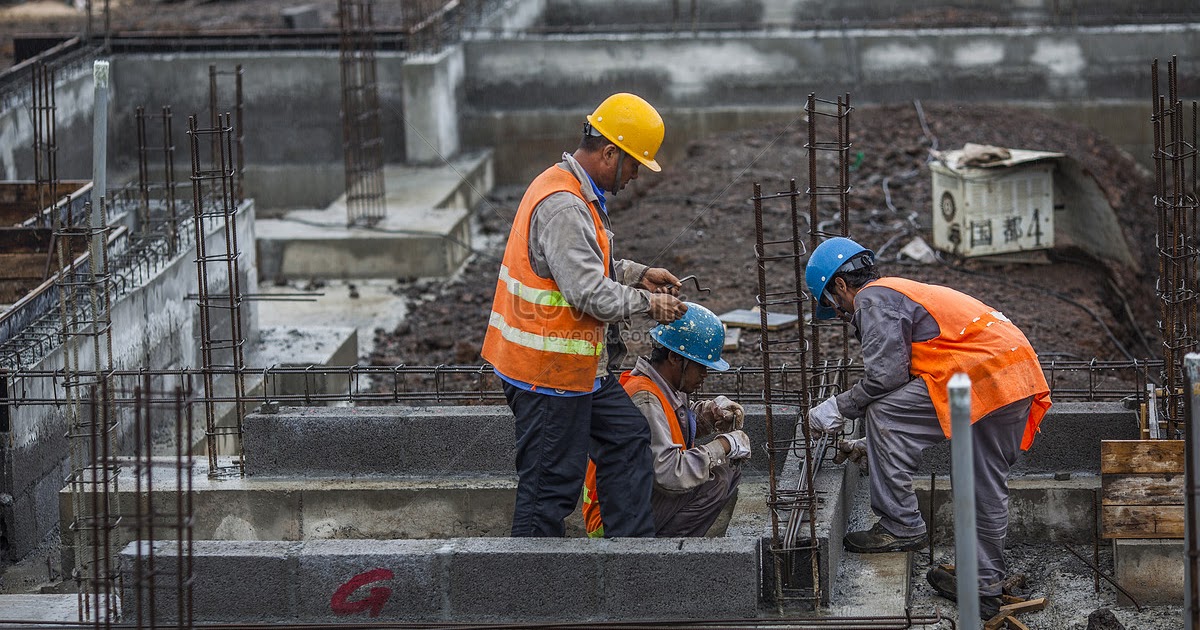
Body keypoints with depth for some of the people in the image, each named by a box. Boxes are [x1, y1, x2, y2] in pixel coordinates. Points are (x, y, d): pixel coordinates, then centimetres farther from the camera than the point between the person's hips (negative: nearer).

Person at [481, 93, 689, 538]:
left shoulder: (578, 195, 11)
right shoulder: (562, 207, -23)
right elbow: (590, 293, -27)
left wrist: (638, 274, 13)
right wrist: (648, 303, -13)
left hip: (579, 368, 11)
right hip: (549, 372, -11)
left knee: (627, 438, 16)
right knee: (551, 483, -3)